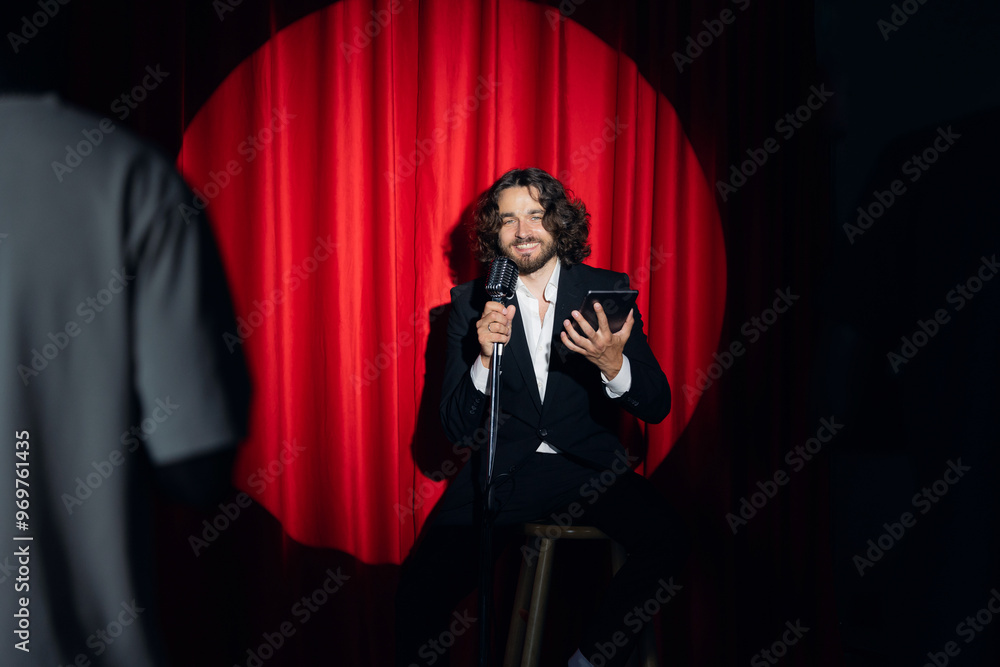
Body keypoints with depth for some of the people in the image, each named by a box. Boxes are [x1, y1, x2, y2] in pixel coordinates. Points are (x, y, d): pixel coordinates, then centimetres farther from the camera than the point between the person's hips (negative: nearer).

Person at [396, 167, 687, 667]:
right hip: (503, 470, 0)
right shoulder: (472, 303, 4)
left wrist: (612, 363, -23)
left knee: (664, 540, -27)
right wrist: (486, 358, -18)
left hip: (590, 469, 1)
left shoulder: (607, 290, 3)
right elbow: (456, 428, 1)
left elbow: (657, 406, -1)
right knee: (426, 576, -24)